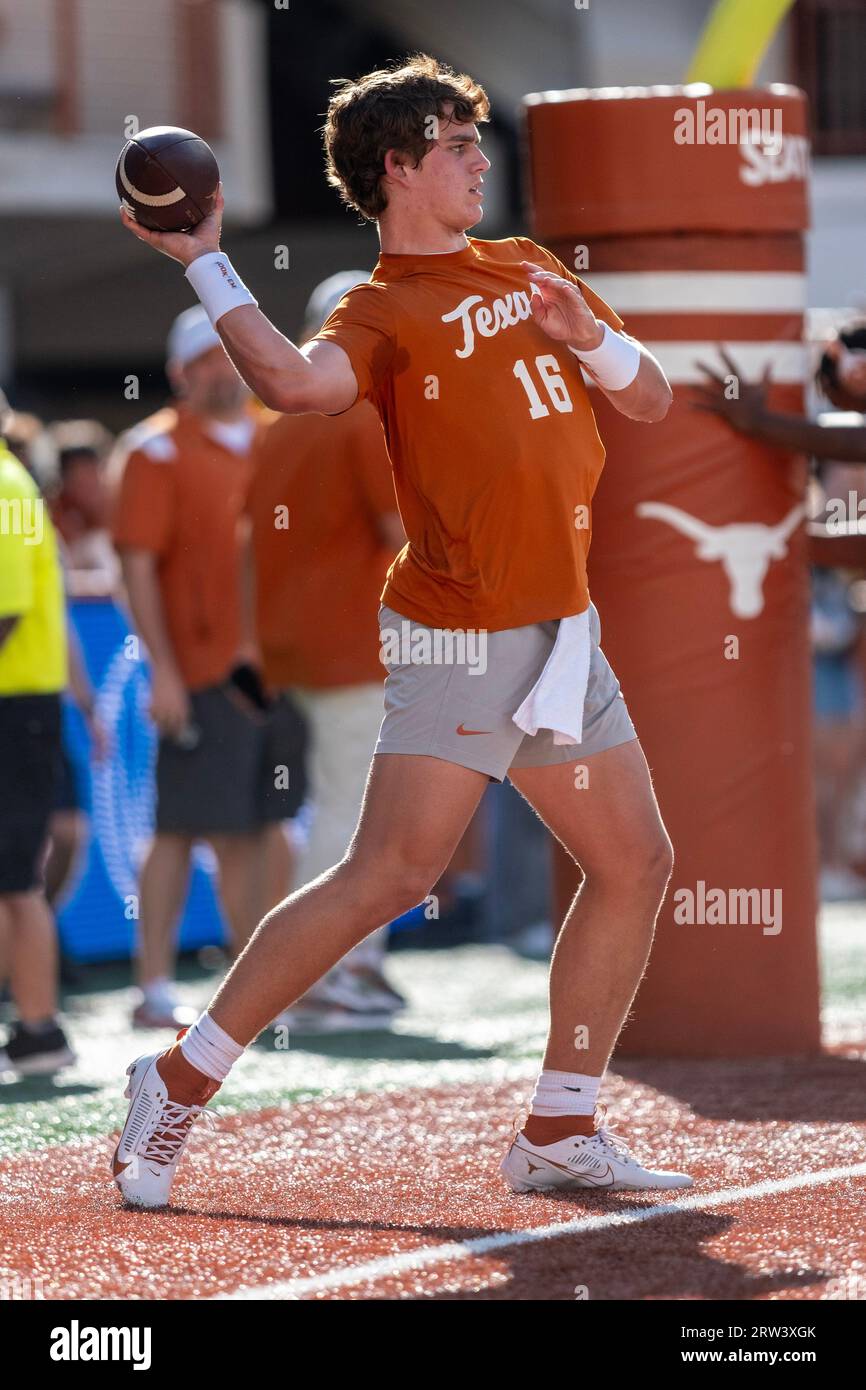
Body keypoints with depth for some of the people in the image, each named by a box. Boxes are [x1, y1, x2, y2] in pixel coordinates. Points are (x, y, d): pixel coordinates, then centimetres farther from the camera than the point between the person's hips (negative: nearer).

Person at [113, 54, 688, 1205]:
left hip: (564, 632, 8)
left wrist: (587, 333, -4)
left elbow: (652, 400, 16)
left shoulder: (528, 269, 17)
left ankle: (561, 1131, 15)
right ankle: (181, 1084, -7)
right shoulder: (384, 311, -7)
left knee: (636, 862, 7)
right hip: (461, 637, -8)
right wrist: (204, 261, -22)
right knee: (390, 874, -15)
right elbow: (295, 383, -30)